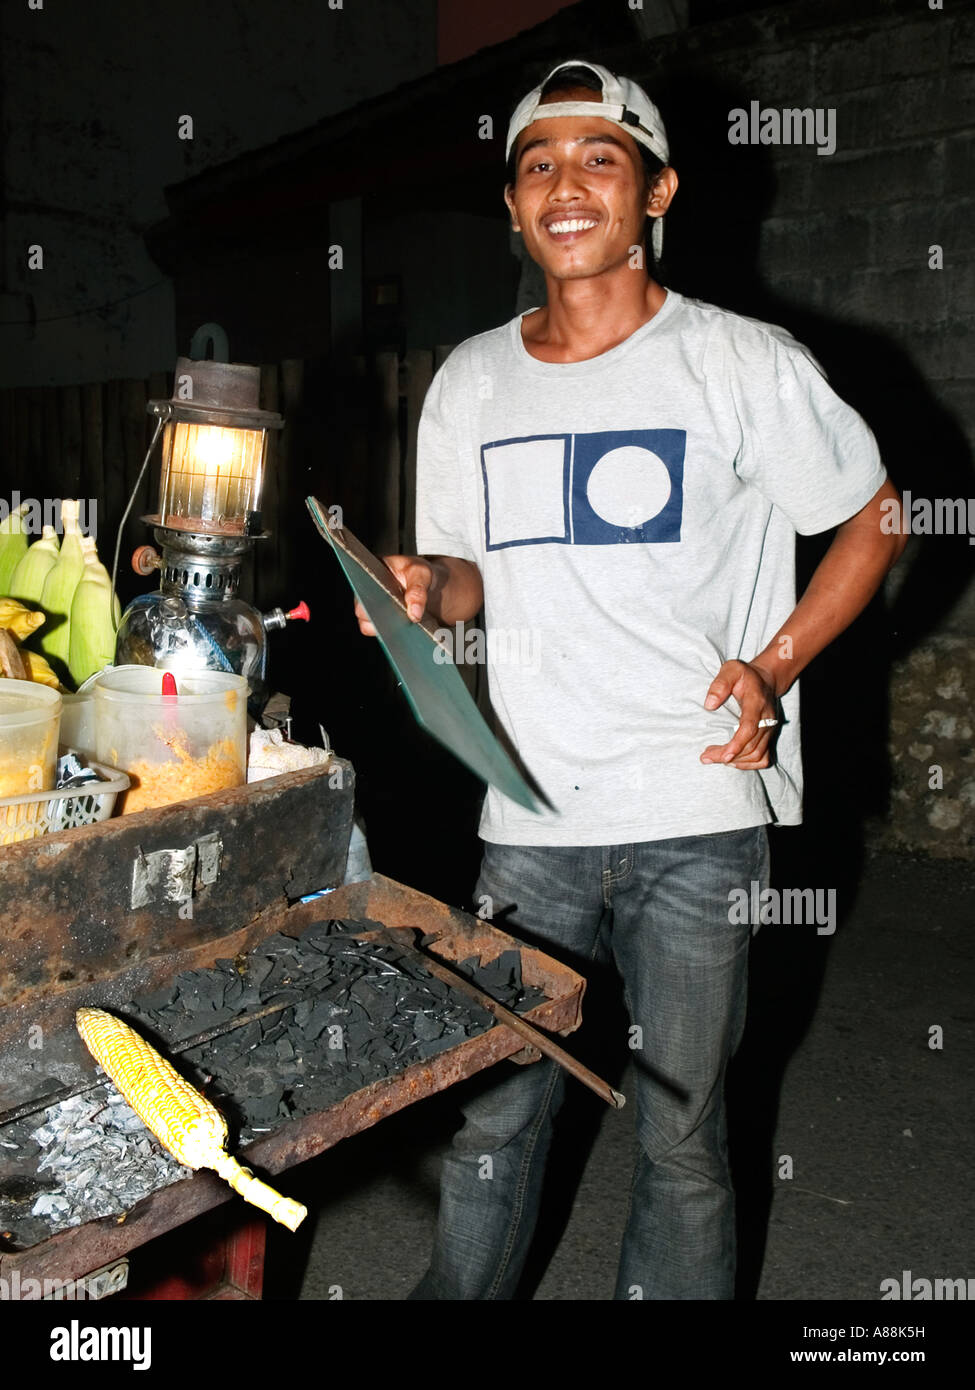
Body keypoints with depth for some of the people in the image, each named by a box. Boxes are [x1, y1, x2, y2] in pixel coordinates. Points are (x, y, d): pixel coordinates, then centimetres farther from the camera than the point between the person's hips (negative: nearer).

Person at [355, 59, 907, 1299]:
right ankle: (459, 1294, 34)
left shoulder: (743, 362, -3)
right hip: (529, 814, 3)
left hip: (697, 821, -3)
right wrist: (428, 588, -6)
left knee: (680, 1131, 9)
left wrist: (773, 664, -7)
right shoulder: (470, 381, 9)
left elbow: (873, 520, 6)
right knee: (495, 1111, 11)